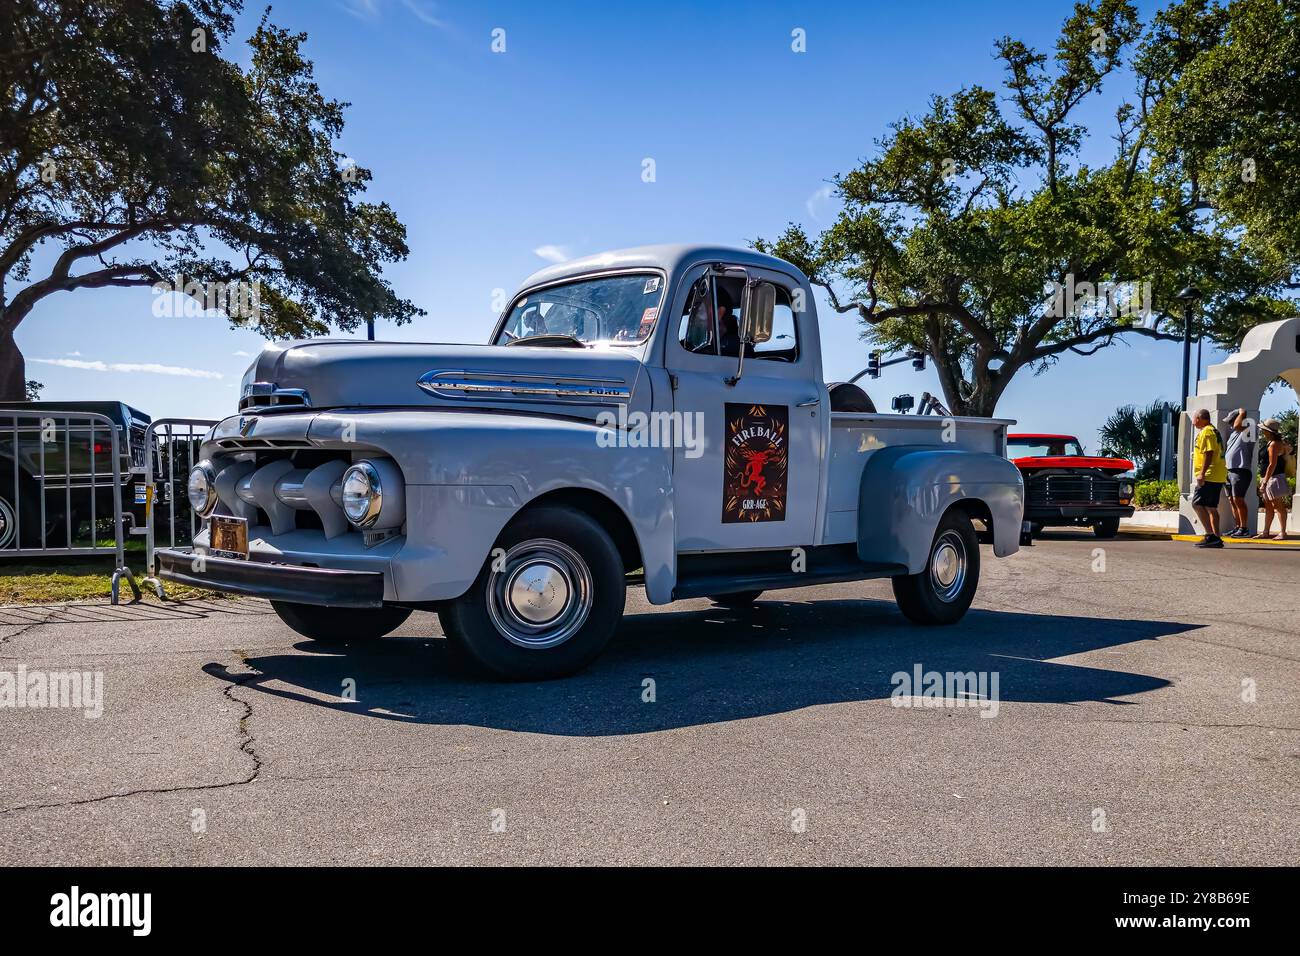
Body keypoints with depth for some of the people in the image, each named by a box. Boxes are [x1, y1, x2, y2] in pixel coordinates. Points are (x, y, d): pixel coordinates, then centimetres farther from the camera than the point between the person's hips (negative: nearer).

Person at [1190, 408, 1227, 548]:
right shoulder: (1212, 430, 22)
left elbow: (1209, 453, -20)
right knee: (1211, 507, 10)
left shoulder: (1206, 432, -10)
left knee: (1197, 504, -13)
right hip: (1217, 476, 10)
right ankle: (1216, 538, 9)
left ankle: (1211, 535, -18)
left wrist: (1202, 473, -24)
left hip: (1209, 476, -10)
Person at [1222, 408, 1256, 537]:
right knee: (1231, 500, 9)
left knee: (1238, 500, -11)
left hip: (1240, 471, -9)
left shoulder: (1247, 430, -7)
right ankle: (1237, 527, 13)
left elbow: (1236, 426, -25)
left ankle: (1244, 528, -8)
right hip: (1230, 470, 9)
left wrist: (1242, 413, -9)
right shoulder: (1234, 433, 19)